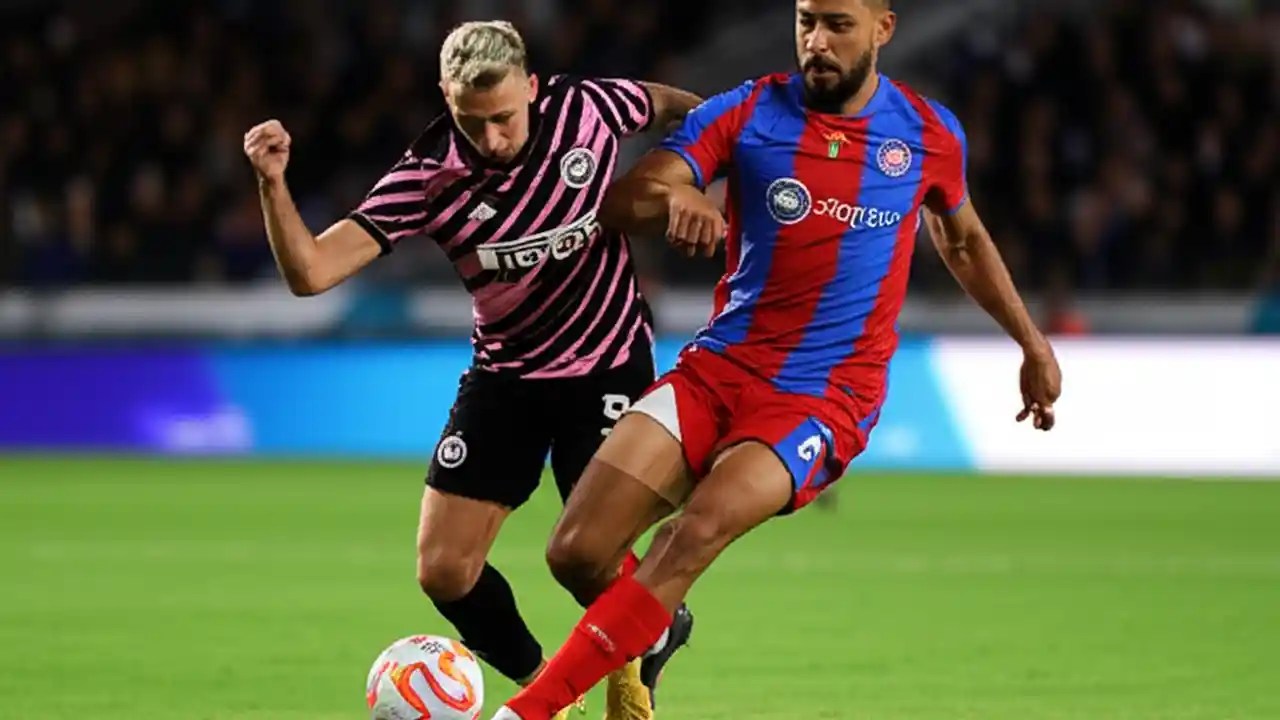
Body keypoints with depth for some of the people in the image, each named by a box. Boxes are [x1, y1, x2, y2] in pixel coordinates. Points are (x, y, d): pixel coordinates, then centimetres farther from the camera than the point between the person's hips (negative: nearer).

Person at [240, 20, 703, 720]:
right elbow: (310, 271, -24)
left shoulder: (586, 106, -17)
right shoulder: (427, 176, -19)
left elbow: (668, 104, 8)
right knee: (444, 570, -4)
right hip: (505, 375, 2)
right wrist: (273, 185, -38)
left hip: (609, 367, -2)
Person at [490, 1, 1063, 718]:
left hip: (825, 401, -2)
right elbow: (617, 203, -10)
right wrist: (674, 196, -32)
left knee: (699, 529, -28)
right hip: (718, 367, 2)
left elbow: (963, 240, 25)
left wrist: (1034, 344, 26)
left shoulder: (931, 135, 4)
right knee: (580, 550, -11)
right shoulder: (748, 112, -1)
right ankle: (656, 627, 27)